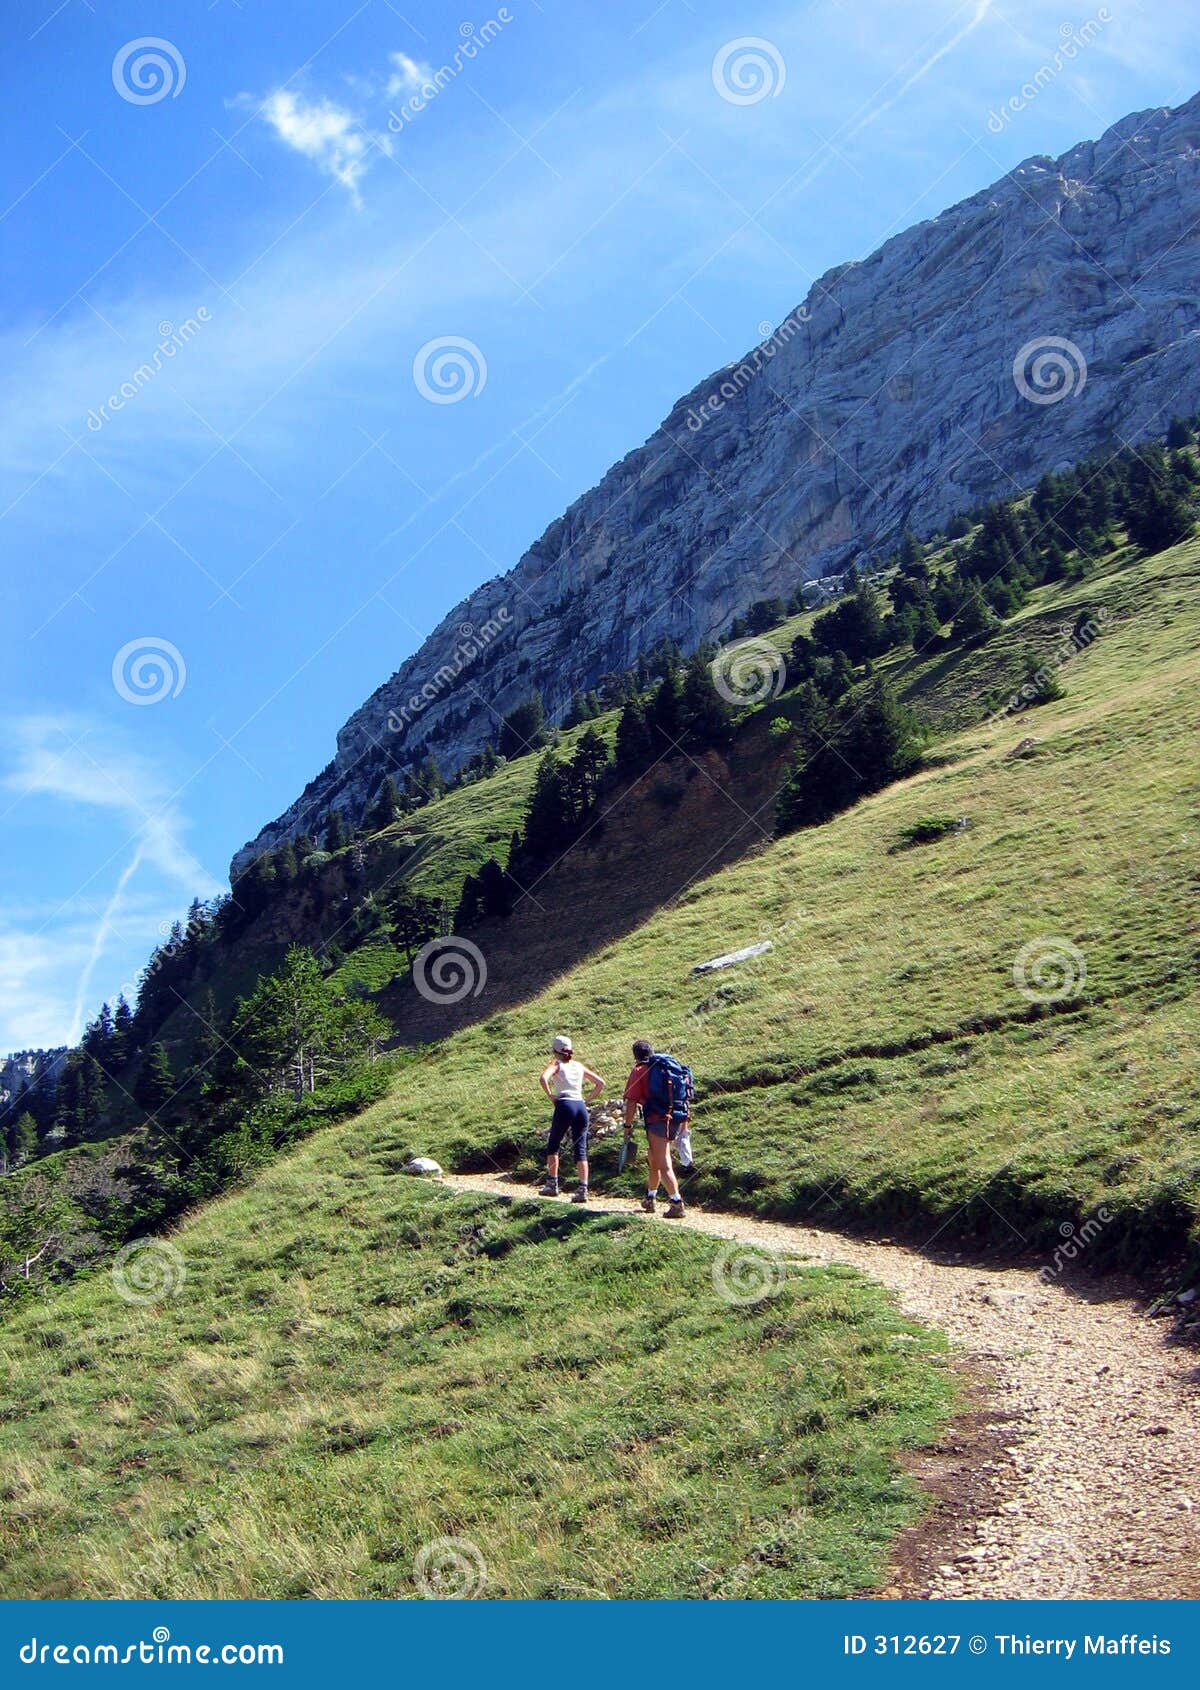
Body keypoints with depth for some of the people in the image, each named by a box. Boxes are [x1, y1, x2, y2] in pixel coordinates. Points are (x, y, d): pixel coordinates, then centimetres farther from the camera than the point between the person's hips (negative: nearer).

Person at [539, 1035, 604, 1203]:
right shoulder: (579, 1066, 17)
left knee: (552, 1145, 13)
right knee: (580, 1150, 2)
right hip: (580, 1107, 4)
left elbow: (543, 1079, -17)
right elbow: (600, 1083, 18)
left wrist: (551, 1097, -6)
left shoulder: (556, 1064, 4)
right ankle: (582, 1189, -7)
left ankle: (552, 1185, 12)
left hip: (564, 1106, -4)